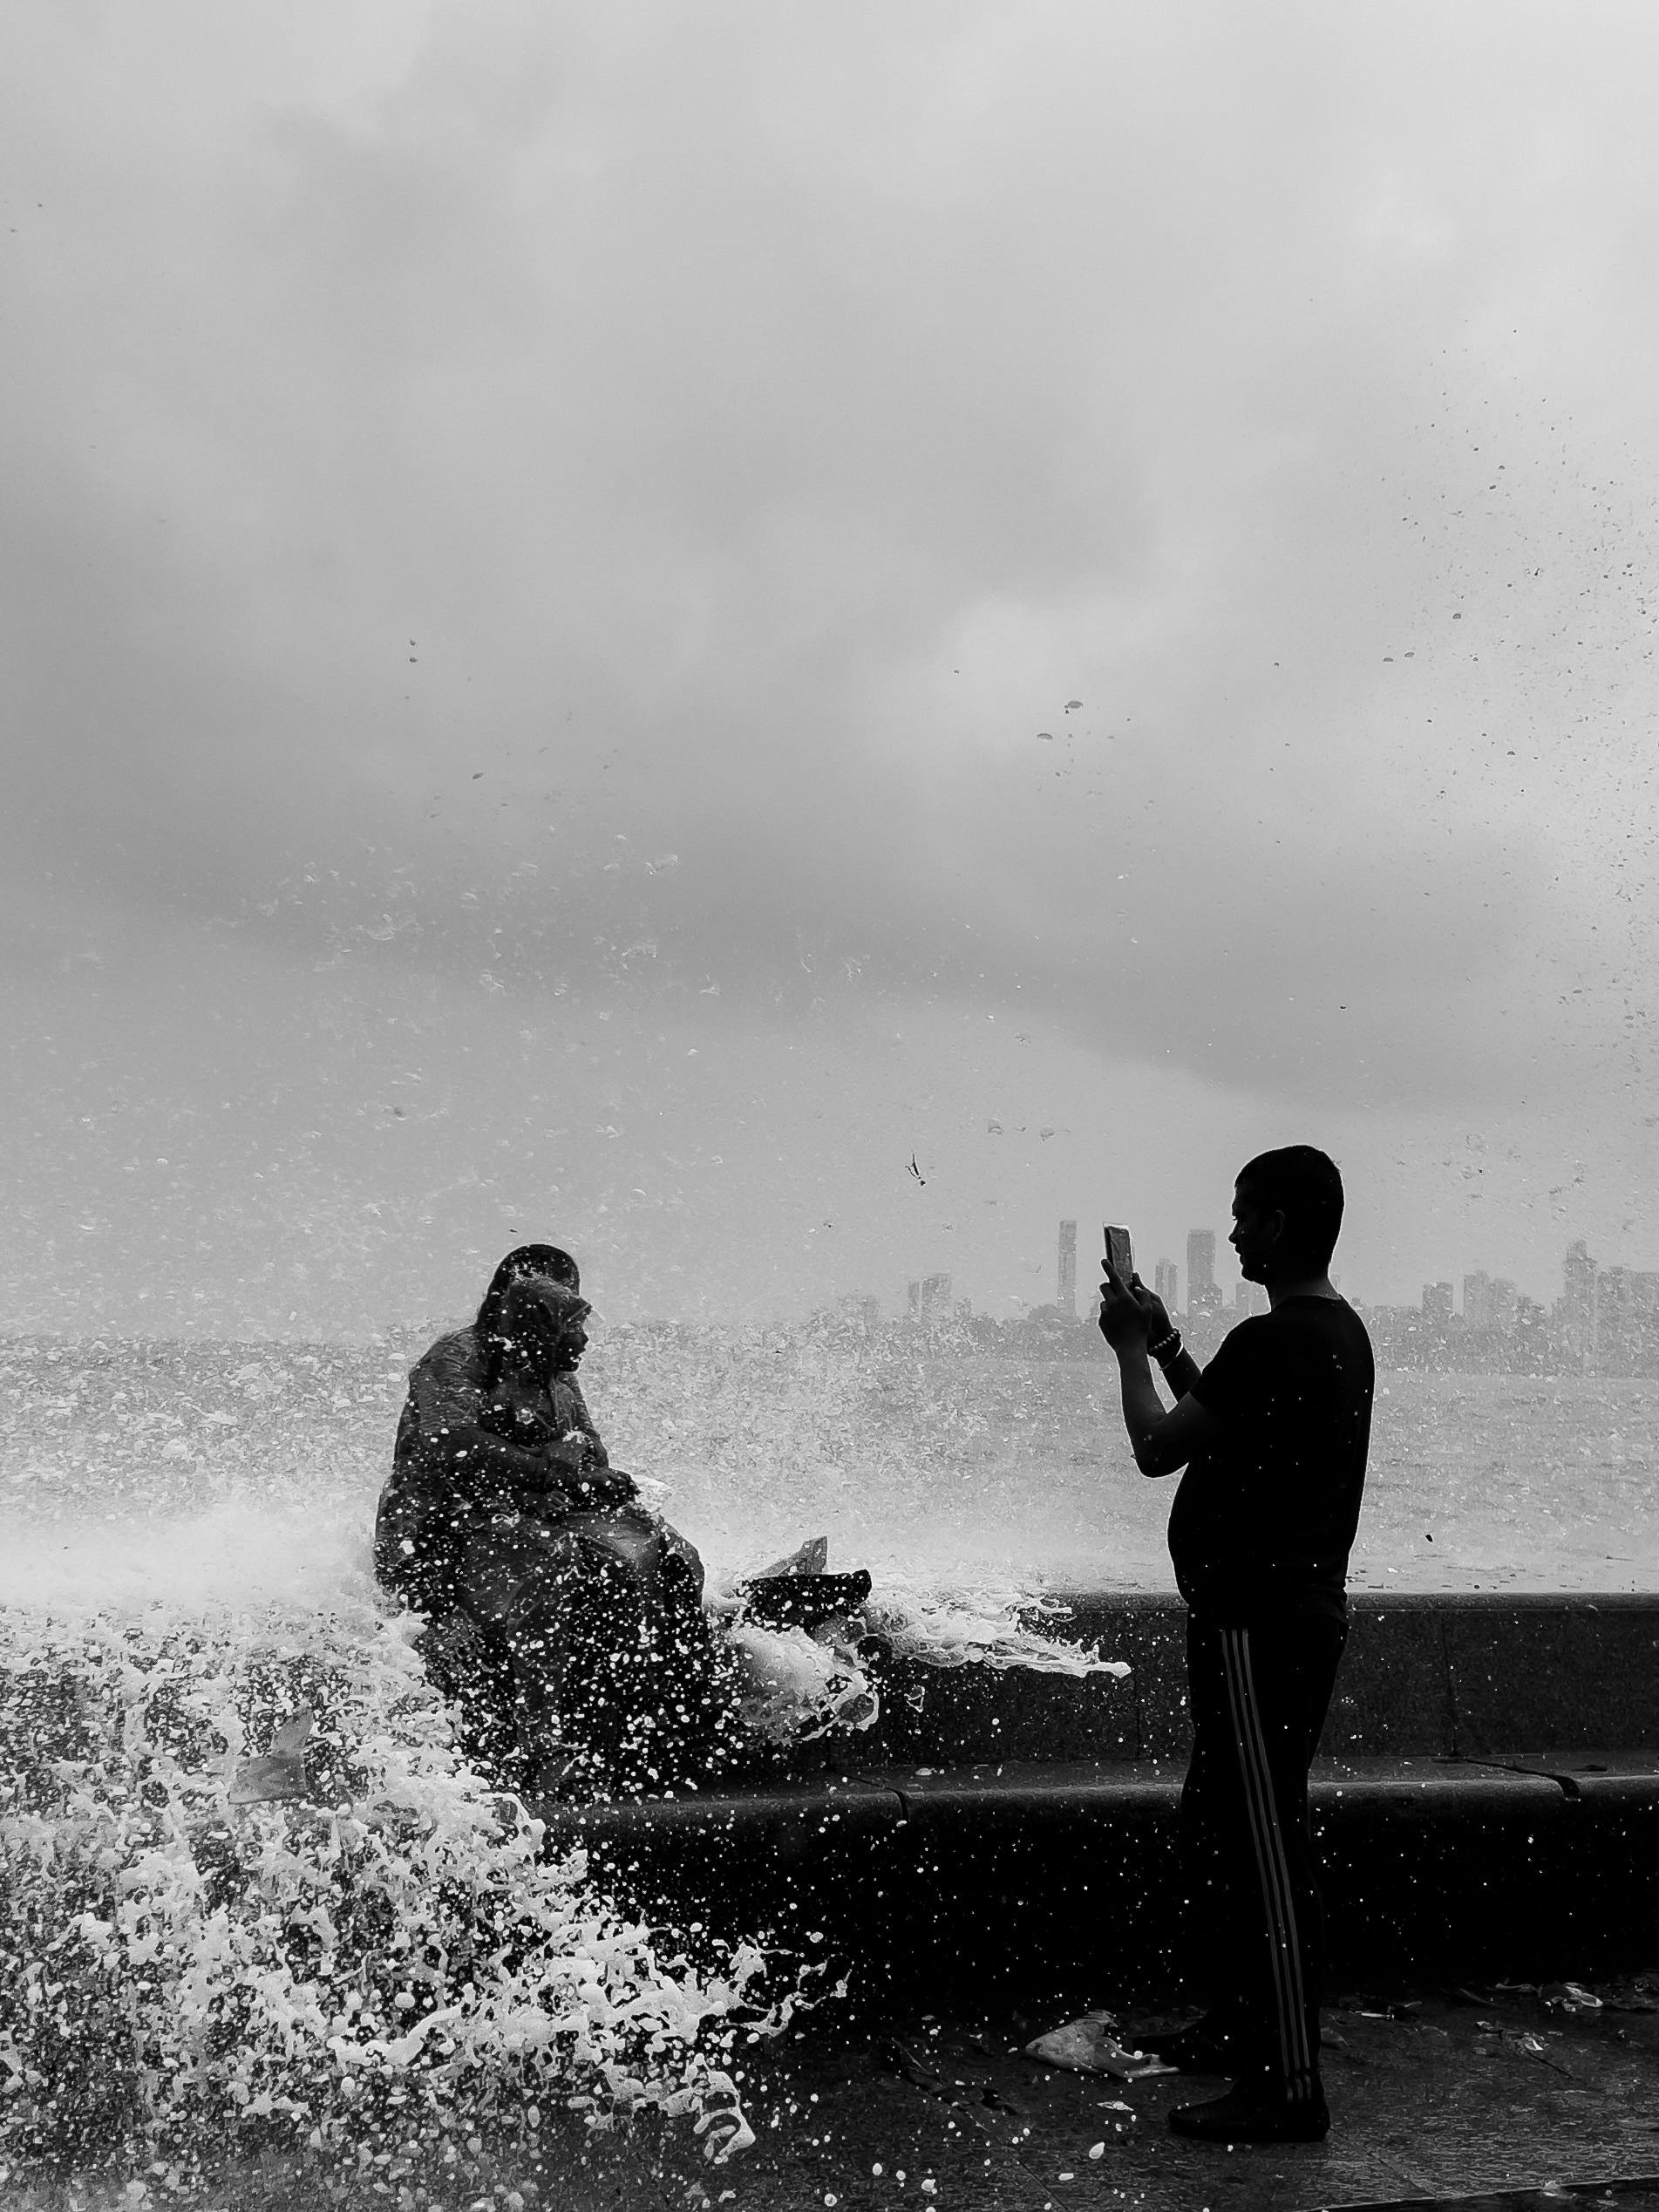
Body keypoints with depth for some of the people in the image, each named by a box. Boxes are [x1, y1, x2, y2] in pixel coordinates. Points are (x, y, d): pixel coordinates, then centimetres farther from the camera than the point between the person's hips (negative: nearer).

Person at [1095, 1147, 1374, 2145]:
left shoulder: (1274, 1340, -21)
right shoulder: (1338, 1331, 12)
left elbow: (1157, 1447, -17)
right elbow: (1219, 1427, 21)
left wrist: (1131, 1348, -2)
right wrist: (1165, 1342, 18)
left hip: (1258, 1628, -10)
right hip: (1294, 1609, 10)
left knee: (1267, 1848, -3)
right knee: (1217, 1826, 20)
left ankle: (1290, 2089, 5)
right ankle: (1235, 2028, 33)